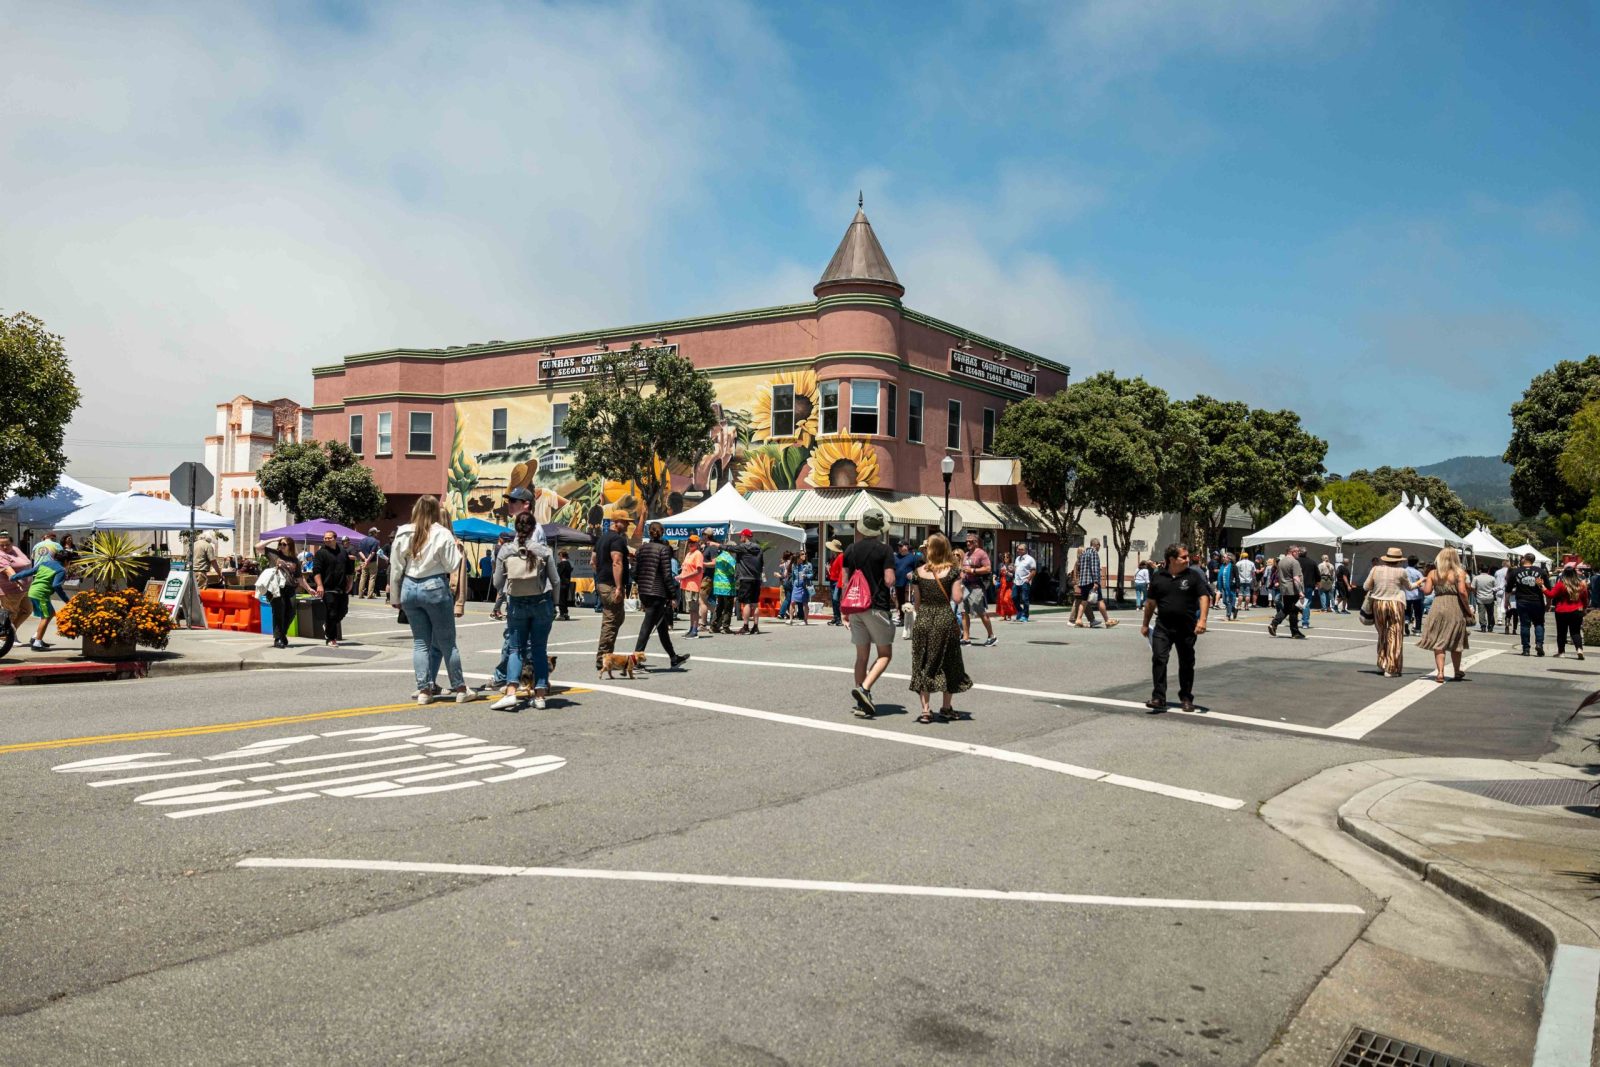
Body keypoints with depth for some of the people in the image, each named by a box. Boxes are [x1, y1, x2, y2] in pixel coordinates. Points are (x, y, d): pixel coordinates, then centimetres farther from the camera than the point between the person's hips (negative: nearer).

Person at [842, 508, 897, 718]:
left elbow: (845, 582, 10)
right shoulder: (884, 549, -7)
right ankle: (864, 688, -16)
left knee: (862, 656, 10)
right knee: (885, 654, 5)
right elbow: (889, 580, -14)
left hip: (856, 608, 5)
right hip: (877, 607, -5)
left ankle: (862, 705, 11)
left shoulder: (850, 550, 8)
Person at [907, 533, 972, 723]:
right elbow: (957, 597, -8)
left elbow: (916, 600, 6)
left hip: (923, 620, 1)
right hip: (945, 619, -1)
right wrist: (960, 583, 9)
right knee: (947, 663, 13)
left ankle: (925, 710, 2)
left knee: (923, 664, 7)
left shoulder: (918, 572, 2)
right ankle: (946, 708, 21)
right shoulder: (952, 571, -3)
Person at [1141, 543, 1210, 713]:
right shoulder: (1157, 577, 4)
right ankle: (1158, 698, -10)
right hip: (1163, 627, 1)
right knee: (1158, 659, -12)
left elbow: (1204, 597, -8)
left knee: (1186, 664, 10)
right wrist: (1145, 624, 17)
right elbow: (1150, 602, 13)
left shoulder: (1194, 575, -1)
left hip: (1187, 628, -1)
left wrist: (1202, 619, -22)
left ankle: (1186, 698, 24)